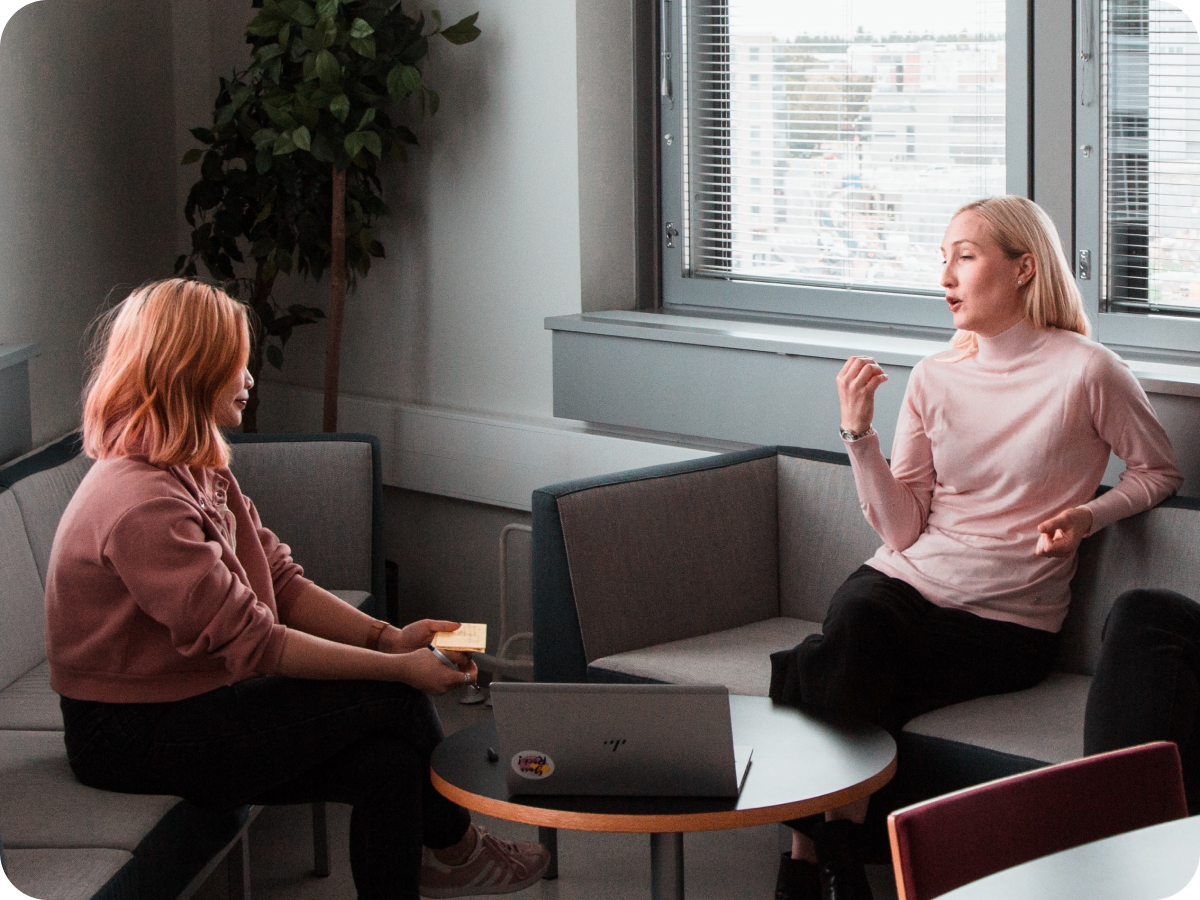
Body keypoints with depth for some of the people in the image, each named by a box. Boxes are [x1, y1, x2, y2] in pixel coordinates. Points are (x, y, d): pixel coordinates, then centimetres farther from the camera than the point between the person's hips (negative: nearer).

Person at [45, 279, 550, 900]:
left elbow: (281, 584, 7)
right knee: (392, 702, -12)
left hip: (196, 699, 9)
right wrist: (398, 666, -21)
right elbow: (250, 642, -25)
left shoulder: (197, 472, 9)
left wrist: (389, 637, -8)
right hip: (134, 742, -9)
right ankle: (451, 845, 13)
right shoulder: (142, 504, -25)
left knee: (391, 759, -11)